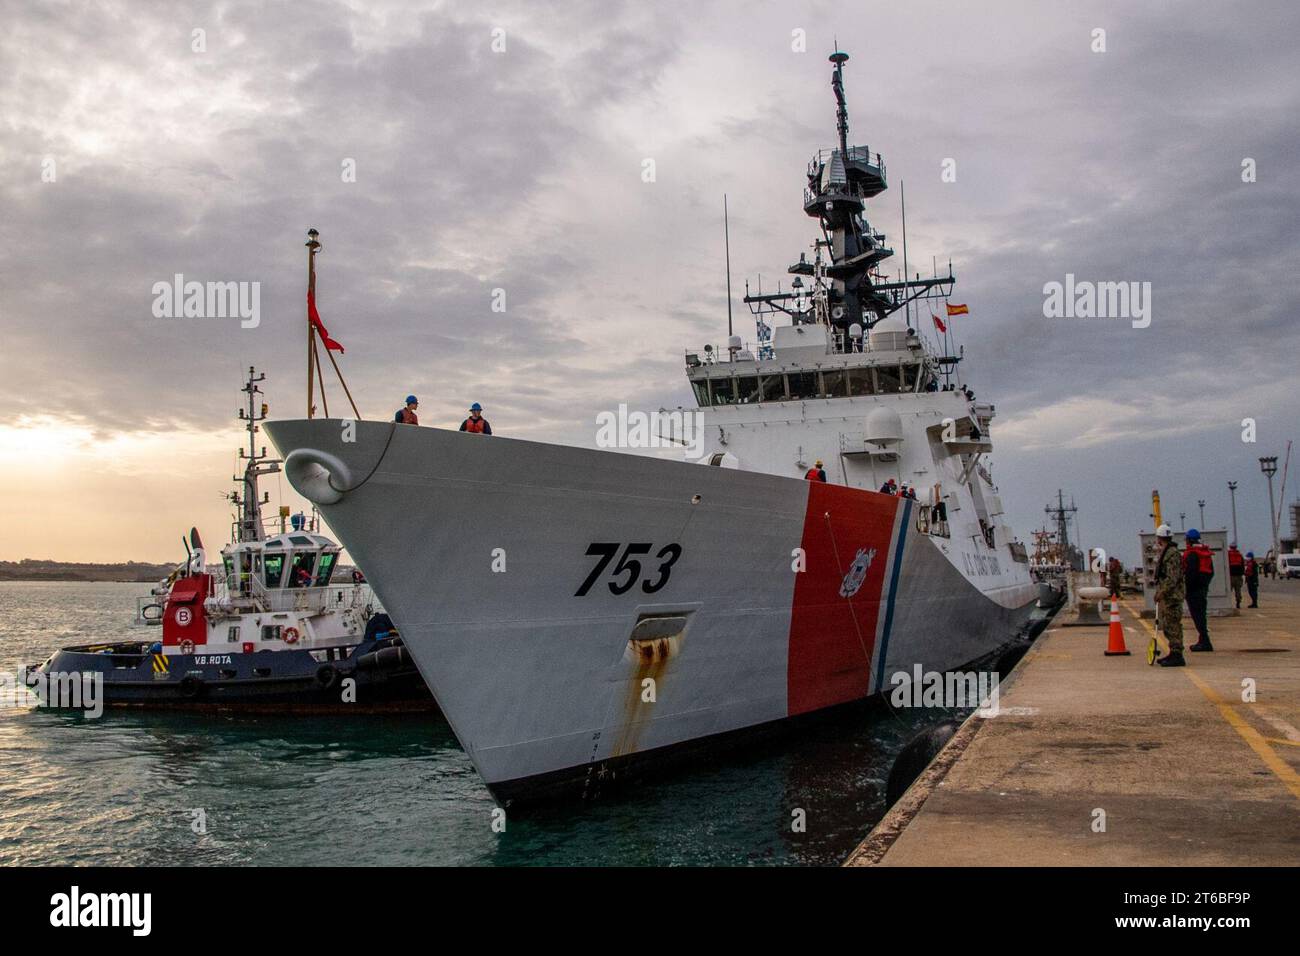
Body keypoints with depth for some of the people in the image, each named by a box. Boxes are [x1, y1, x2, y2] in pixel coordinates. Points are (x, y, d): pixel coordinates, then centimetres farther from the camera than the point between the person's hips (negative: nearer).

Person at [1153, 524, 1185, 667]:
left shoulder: (1173, 554, -16)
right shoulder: (1163, 553, 16)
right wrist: (1160, 592, 19)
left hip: (1172, 596, -10)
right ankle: (1173, 653, 23)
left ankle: (1177, 656, -6)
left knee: (1173, 626, -8)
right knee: (1167, 627, 15)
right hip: (1166, 596, 10)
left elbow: (1173, 578, -22)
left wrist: (1161, 592, -21)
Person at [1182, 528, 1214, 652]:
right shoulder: (1206, 553, 15)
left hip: (1194, 589, -9)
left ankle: (1204, 642, -10)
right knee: (1201, 615, 16)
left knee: (1197, 615, -7)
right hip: (1204, 588, 9)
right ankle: (1203, 641, 22)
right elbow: (1211, 572, 19)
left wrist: (1186, 588, -16)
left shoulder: (1191, 554, -14)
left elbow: (1190, 573, -21)